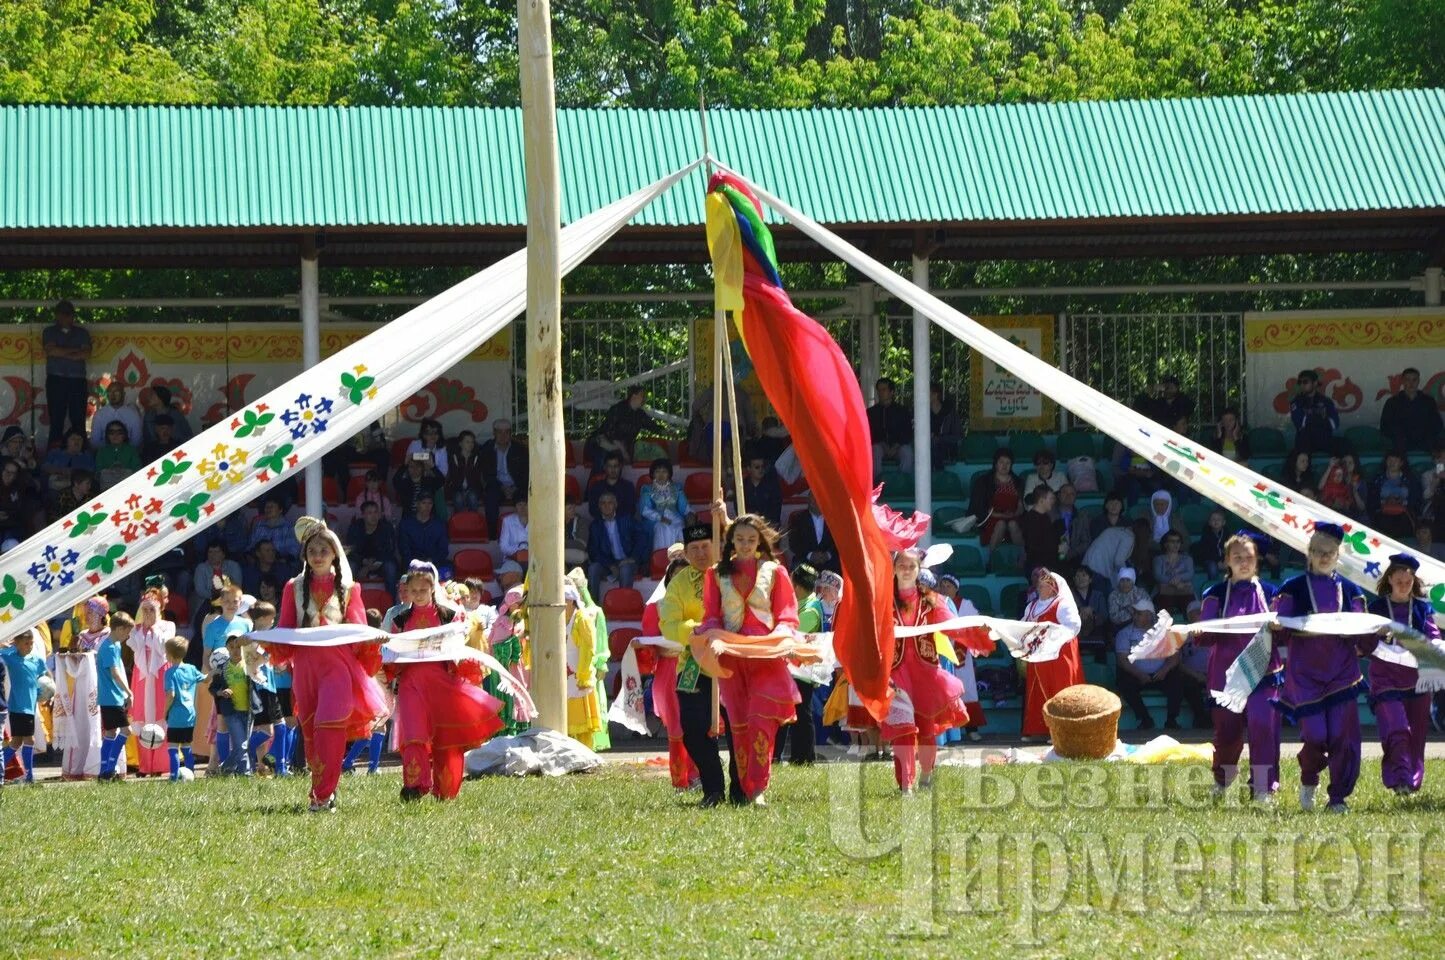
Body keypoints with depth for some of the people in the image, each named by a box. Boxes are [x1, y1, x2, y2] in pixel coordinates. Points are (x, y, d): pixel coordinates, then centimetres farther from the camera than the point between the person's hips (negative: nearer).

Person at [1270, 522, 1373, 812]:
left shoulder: (1350, 591, 12)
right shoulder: (1293, 588, 4)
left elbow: (1362, 637, 11)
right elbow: (1281, 635, -1)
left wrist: (1374, 636, -11)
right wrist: (1274, 629, -24)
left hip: (1342, 673, 2)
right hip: (1305, 675, -2)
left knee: (1343, 736, -5)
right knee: (1315, 736, -11)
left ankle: (1339, 796, 5)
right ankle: (1308, 782, 18)